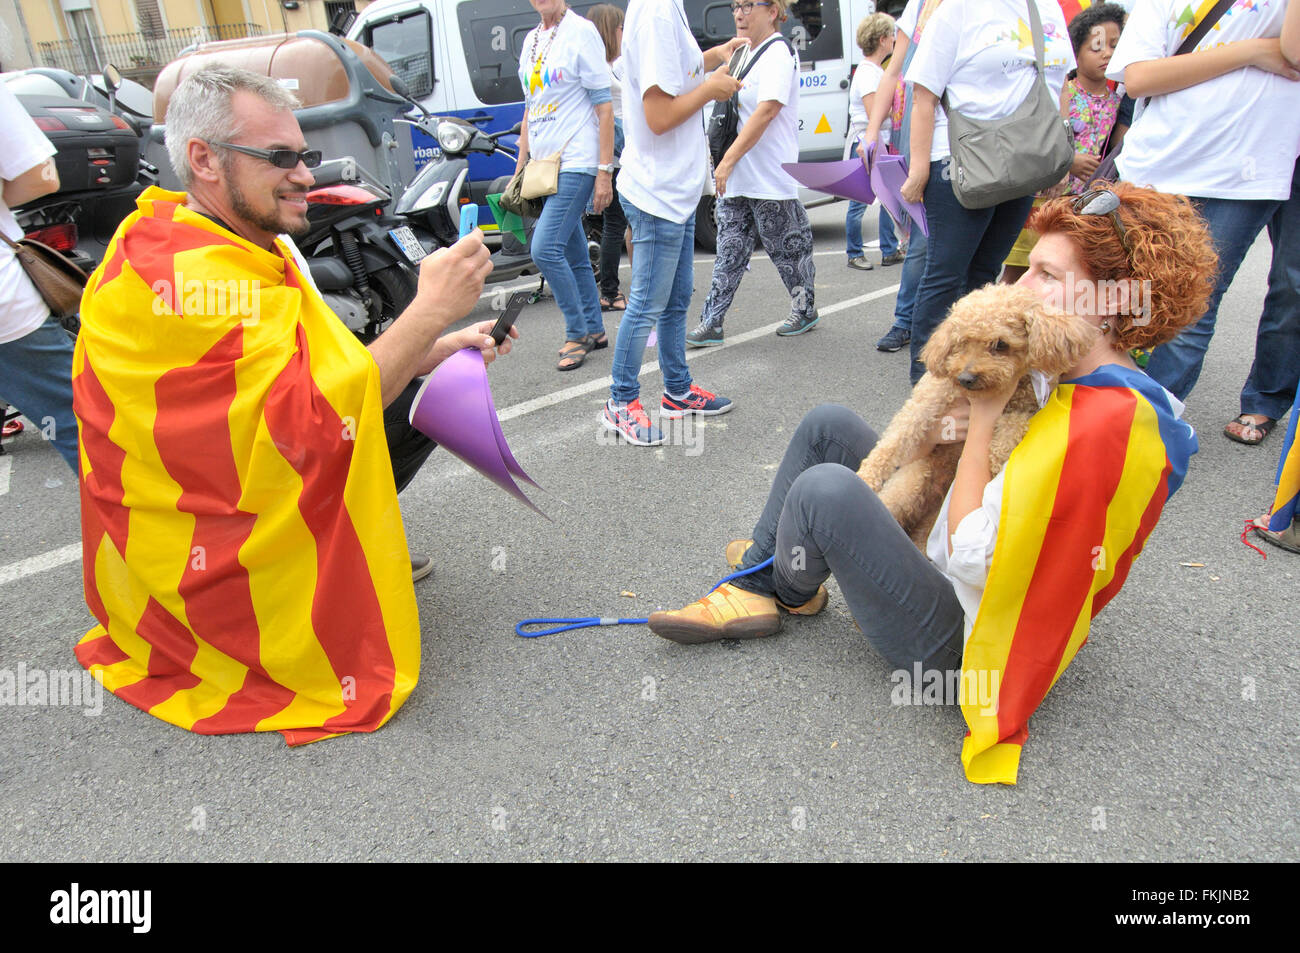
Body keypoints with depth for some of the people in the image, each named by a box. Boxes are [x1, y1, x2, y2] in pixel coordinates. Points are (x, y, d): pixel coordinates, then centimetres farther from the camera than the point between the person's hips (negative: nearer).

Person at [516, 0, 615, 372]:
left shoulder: (581, 31, -5)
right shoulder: (531, 39, 17)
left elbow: (603, 106, -8)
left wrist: (604, 171, -14)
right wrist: (520, 167, 19)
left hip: (575, 163, -7)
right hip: (543, 166, 7)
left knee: (545, 248, -16)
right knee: (574, 255, 10)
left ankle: (577, 333, -1)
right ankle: (594, 330, 21)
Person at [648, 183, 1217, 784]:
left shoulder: (1107, 425, -27)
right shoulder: (1081, 384, 4)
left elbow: (974, 559, -27)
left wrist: (982, 420, -20)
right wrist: (939, 435, -10)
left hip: (955, 643, -10)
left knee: (826, 489, -29)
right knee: (828, 425, 5)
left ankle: (793, 593, 7)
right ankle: (756, 585, 7)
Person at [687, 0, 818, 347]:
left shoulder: (778, 54, -11)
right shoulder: (747, 54, 17)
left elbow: (767, 111, -22)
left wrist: (729, 159, -26)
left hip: (771, 179, -8)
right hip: (737, 178, 8)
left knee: (787, 249, 5)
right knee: (729, 251, 4)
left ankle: (806, 311, 23)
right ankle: (711, 325, 4)